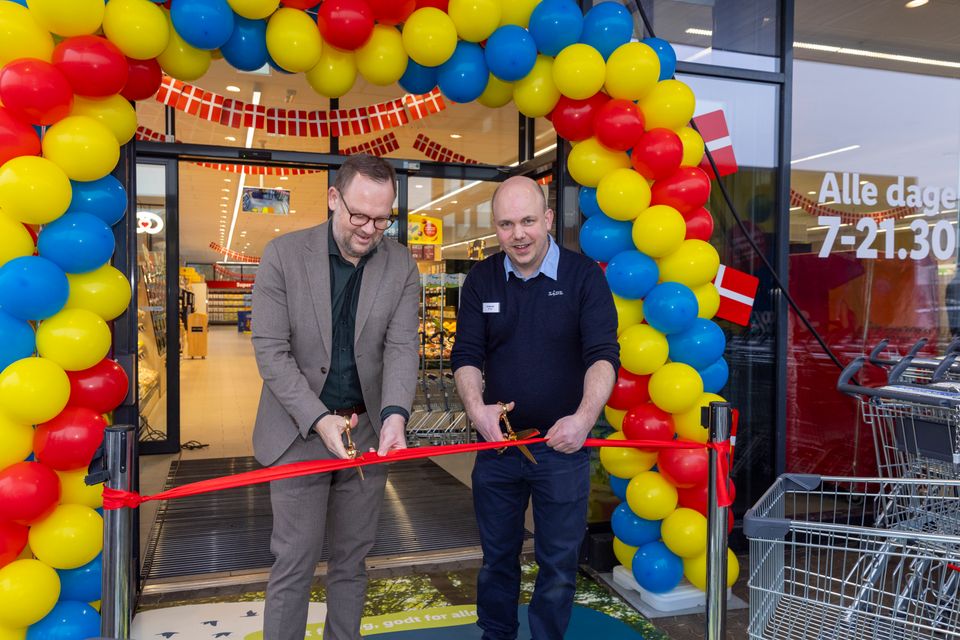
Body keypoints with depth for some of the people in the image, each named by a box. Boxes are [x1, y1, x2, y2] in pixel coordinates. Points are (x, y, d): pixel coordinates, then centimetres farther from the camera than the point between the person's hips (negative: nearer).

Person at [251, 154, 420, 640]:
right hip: (300, 432, -2)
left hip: (368, 430, 3)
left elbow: (401, 348, -7)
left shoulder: (401, 267, -1)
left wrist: (394, 414, -25)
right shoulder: (283, 255, -8)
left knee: (352, 560, 15)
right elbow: (271, 350, -11)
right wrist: (320, 420, -20)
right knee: (294, 564, 5)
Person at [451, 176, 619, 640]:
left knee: (559, 563, 12)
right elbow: (466, 355, -2)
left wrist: (585, 417, -33)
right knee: (497, 557, 19)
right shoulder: (481, 280, 1)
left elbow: (603, 354, -16)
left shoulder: (584, 276, -8)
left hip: (563, 447, -2)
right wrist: (476, 406, -22)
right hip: (497, 443, 3)